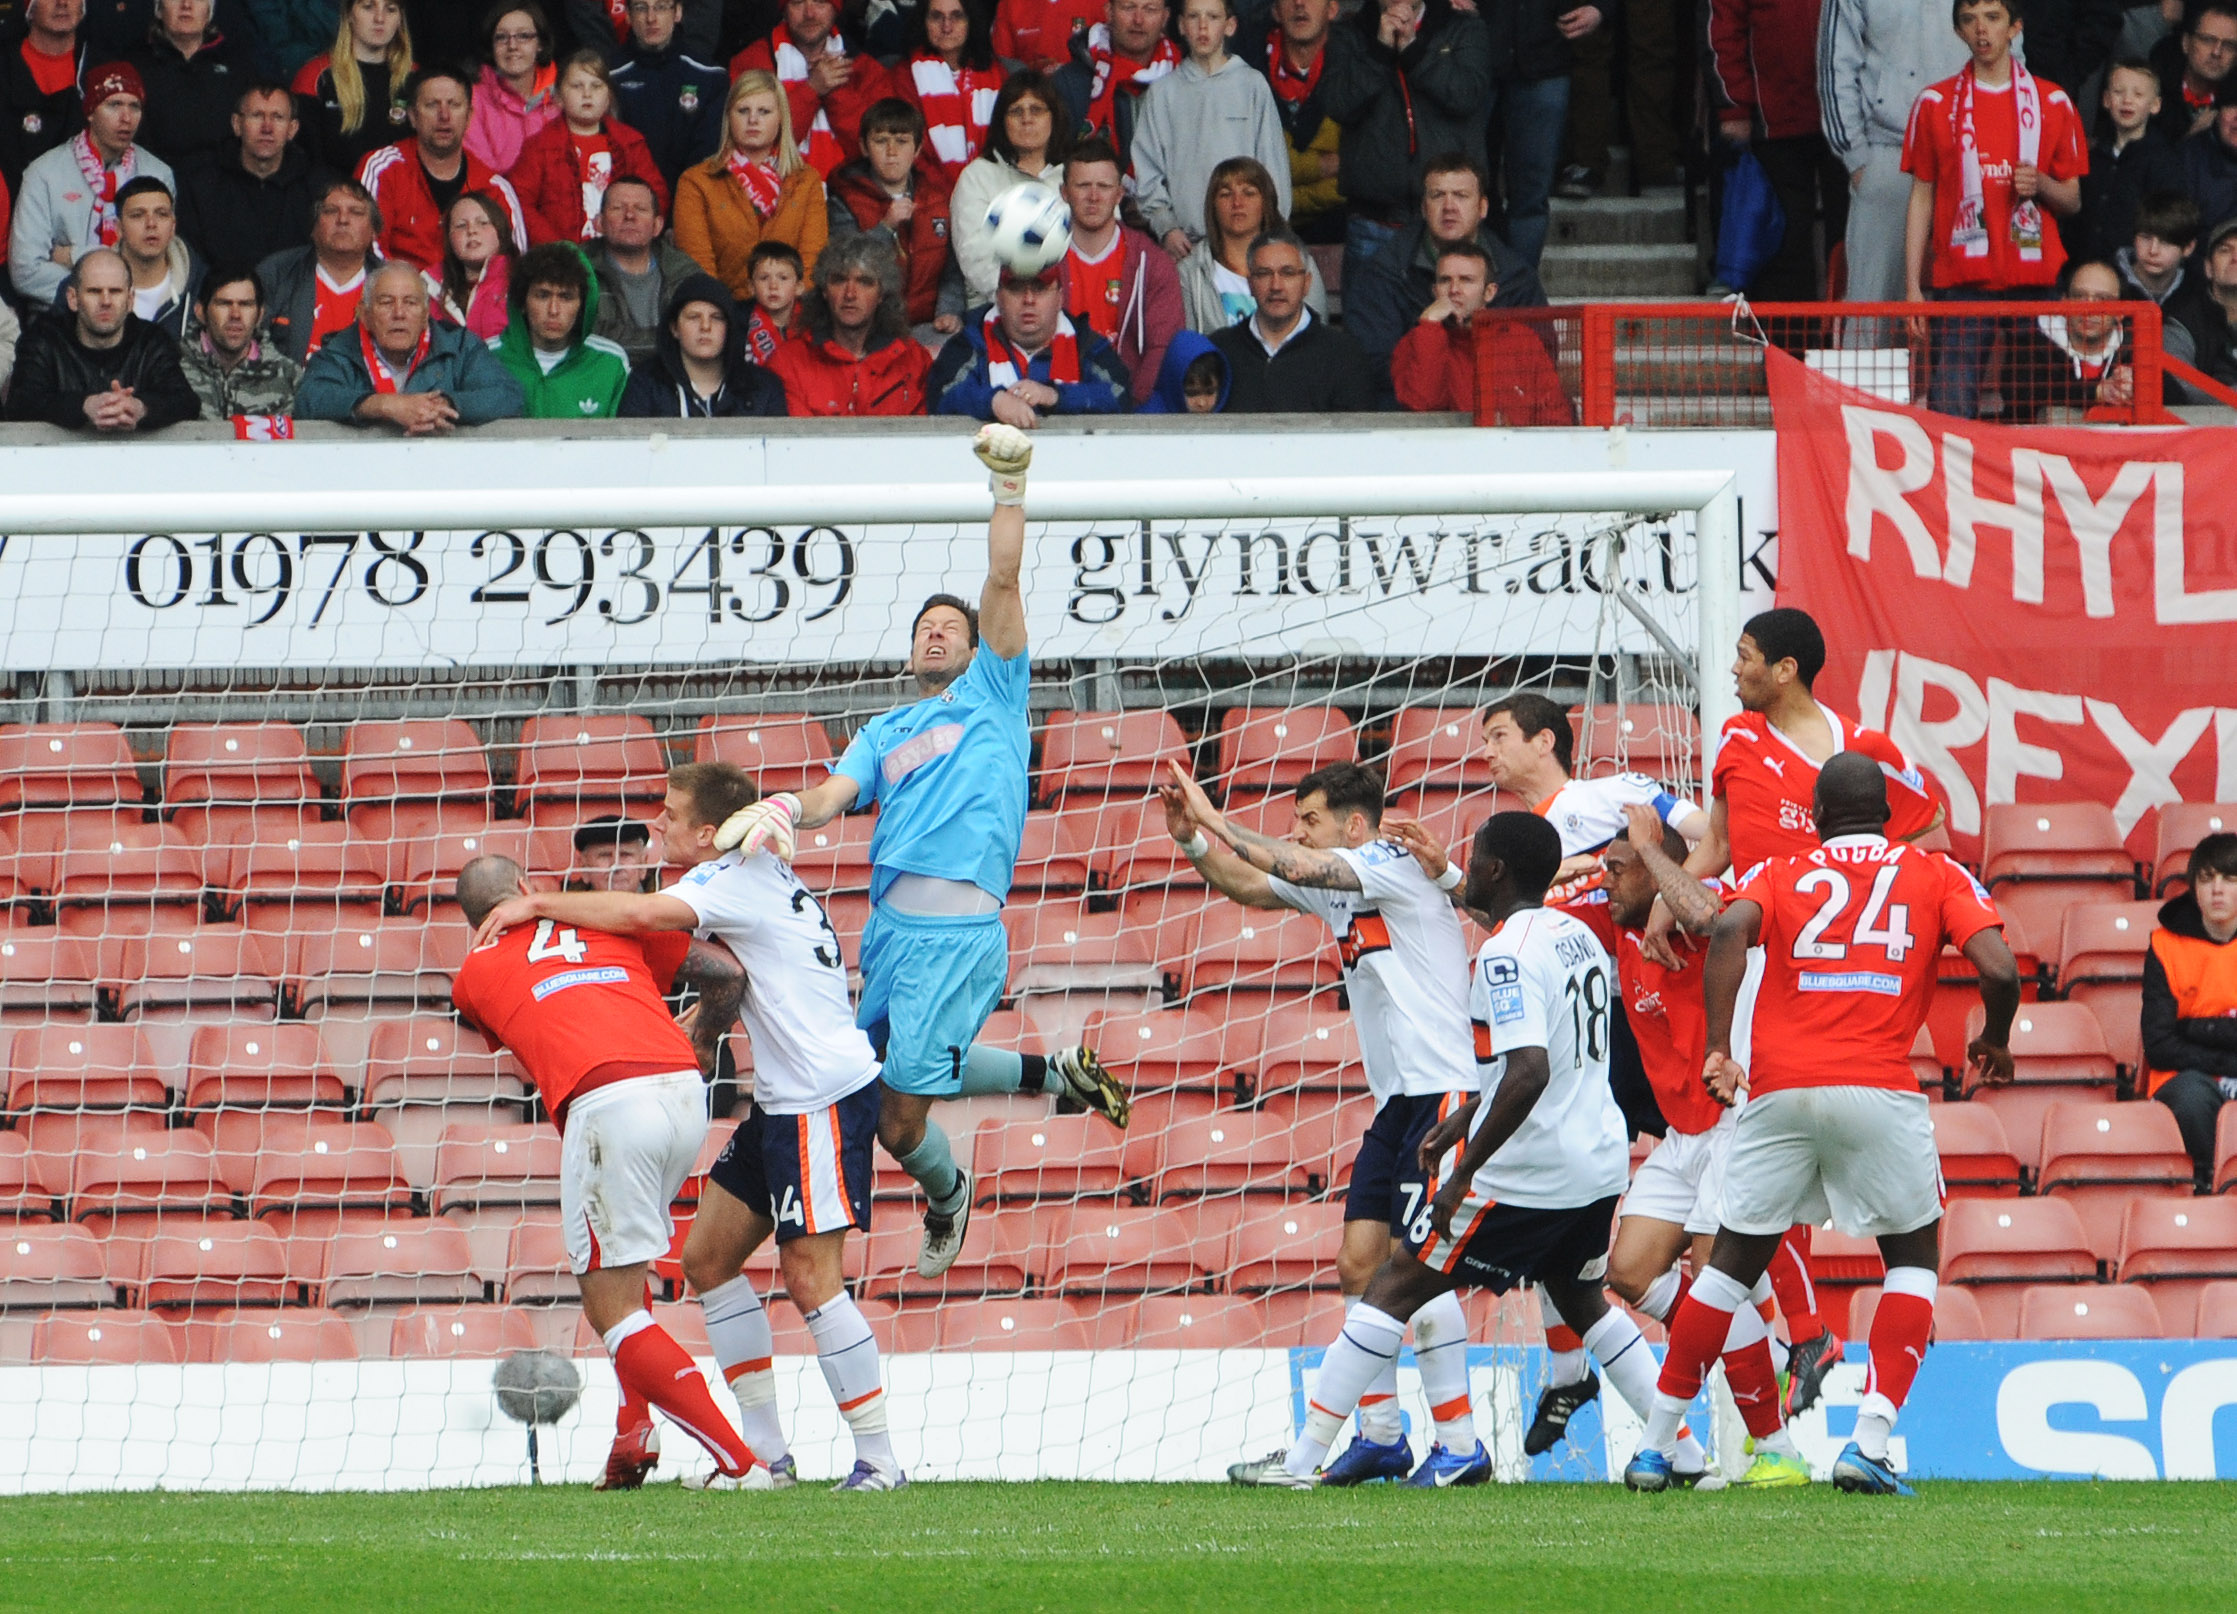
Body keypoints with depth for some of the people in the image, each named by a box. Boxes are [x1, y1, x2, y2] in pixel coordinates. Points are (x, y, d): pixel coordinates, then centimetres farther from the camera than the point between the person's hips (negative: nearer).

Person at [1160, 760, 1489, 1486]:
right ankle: (1380, 1437, 11)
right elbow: (1247, 884, 22)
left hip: (1441, 1087, -10)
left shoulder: (1396, 863, -10)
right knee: (1360, 1264, 6)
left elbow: (1295, 868, -21)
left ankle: (1459, 1445, -12)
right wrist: (1190, 837, 5)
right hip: (1395, 1098, 10)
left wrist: (1215, 820, -12)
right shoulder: (1334, 885, 16)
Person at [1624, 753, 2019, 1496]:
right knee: (1913, 1256, 16)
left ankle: (1654, 1447, 17)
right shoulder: (1937, 877, 14)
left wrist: (1718, 1049, -9)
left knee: (1733, 1262, 15)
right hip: (1880, 1089, -1)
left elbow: (1731, 929, -7)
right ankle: (1869, 1443, 0)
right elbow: (1999, 970, 0)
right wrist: (1994, 1043, 20)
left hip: (1779, 1090, 1)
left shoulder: (1782, 874, 15)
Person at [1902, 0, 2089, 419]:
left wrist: (2040, 185, -9)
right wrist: (1912, 286, 3)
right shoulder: (1935, 103, 9)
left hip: (2035, 280, 1)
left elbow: (2073, 202, 14)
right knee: (1951, 406, -12)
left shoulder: (2052, 102, 9)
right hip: (1961, 283, -1)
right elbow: (1921, 199, 11)